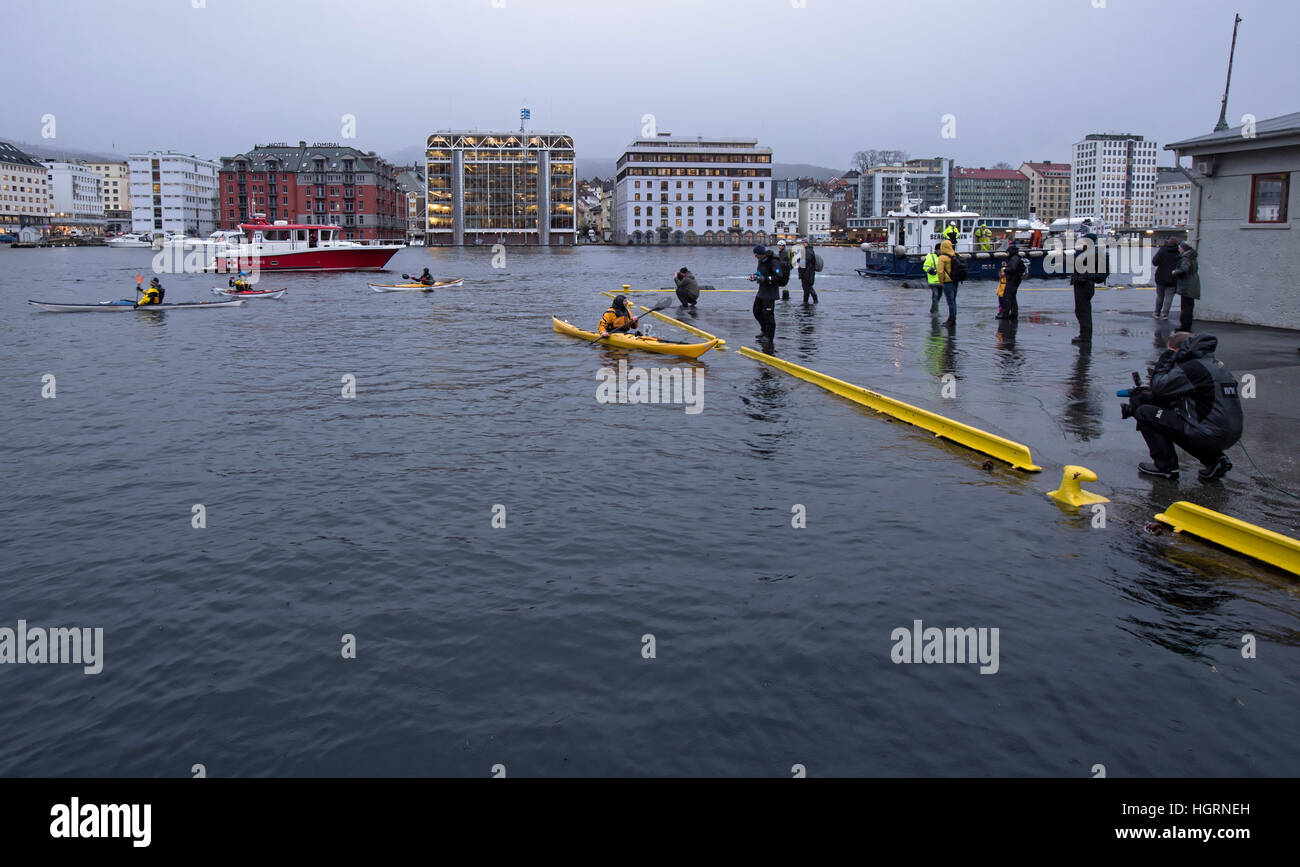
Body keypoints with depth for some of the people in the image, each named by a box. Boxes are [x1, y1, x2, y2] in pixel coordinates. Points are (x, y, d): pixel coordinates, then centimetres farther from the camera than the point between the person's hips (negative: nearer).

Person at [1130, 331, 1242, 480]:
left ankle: (1166, 466, 1)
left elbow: (1159, 386, -13)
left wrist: (1166, 359, 2)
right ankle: (1215, 459, 19)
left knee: (1145, 412, -3)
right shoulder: (1216, 364, 19)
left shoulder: (1191, 367, -12)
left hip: (1210, 435, -9)